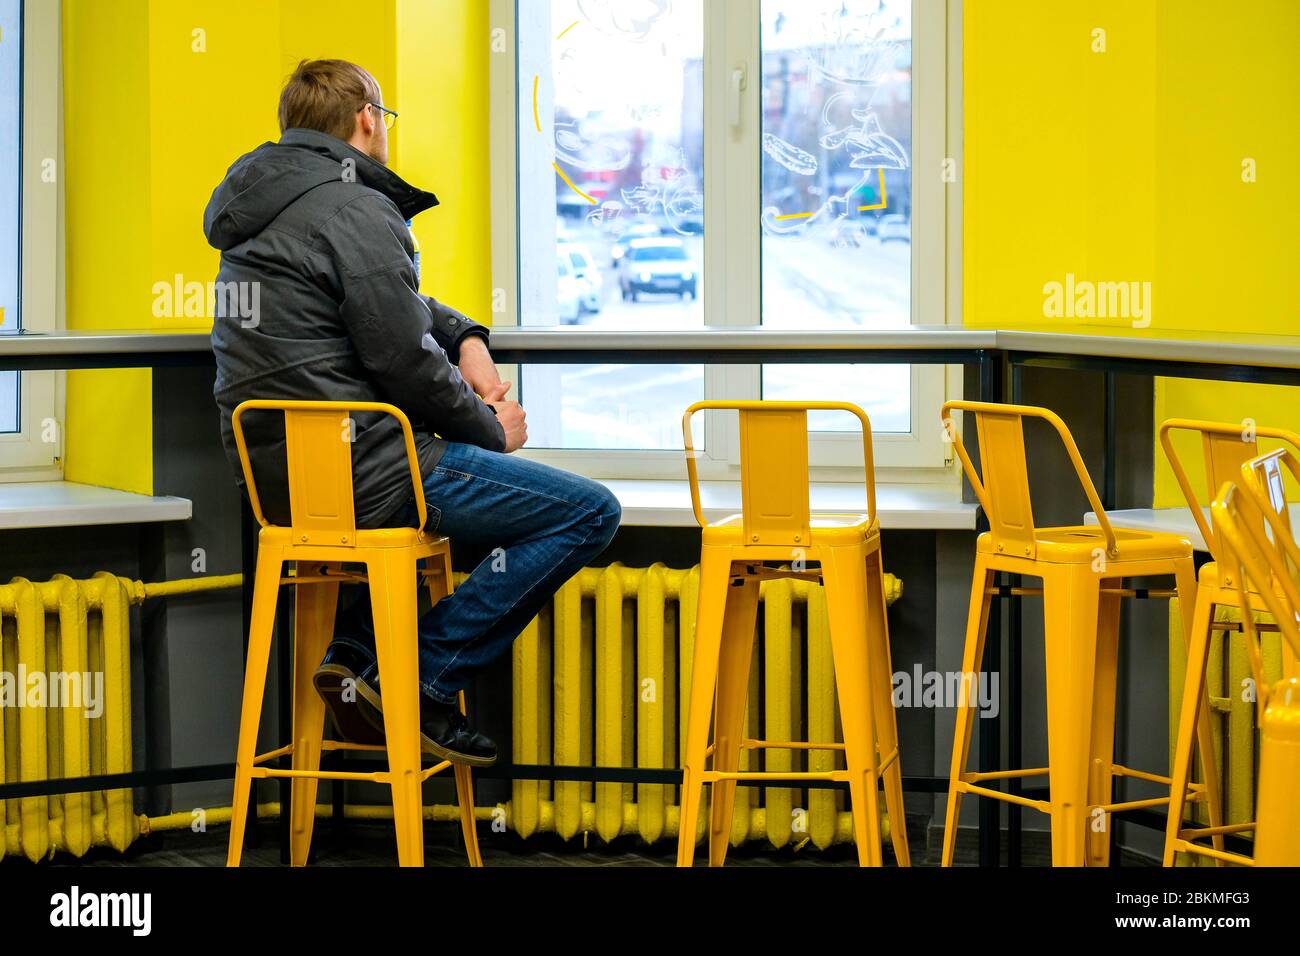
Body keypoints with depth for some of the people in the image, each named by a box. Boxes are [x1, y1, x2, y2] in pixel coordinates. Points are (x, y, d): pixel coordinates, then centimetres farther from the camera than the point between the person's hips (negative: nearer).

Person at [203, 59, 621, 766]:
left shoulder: (260, 211, 15)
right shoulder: (356, 212, -15)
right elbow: (408, 364, -16)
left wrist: (466, 337, 11)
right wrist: (493, 430, 1)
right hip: (356, 477, -10)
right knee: (589, 512, -5)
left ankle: (355, 651, 20)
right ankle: (418, 684, -7)